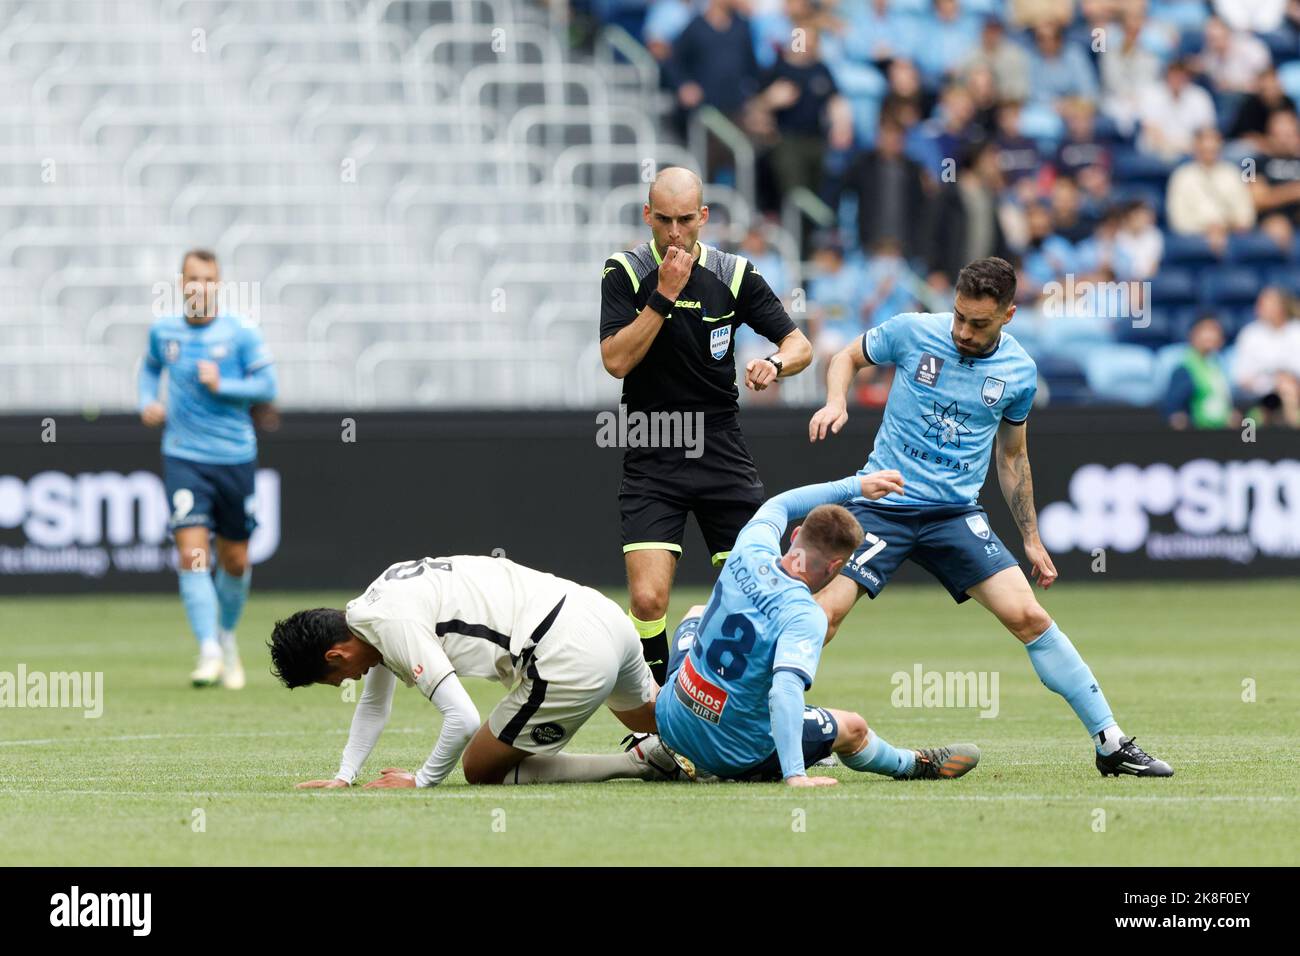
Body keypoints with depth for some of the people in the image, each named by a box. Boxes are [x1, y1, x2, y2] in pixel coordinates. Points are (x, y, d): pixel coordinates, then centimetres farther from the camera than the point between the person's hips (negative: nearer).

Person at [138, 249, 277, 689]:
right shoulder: (163, 330, 4)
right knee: (191, 553, -16)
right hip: (184, 458, 0)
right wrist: (148, 402, 7)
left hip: (235, 458, 0)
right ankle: (209, 653, -19)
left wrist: (221, 385, -19)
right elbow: (150, 367, 24)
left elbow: (266, 385, -6)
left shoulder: (240, 333, -4)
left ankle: (227, 633, 37)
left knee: (235, 560, 10)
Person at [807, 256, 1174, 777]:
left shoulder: (1019, 372, 1)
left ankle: (1111, 743, -1)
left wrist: (1031, 539, 18)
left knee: (1028, 616, -9)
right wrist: (835, 402, -10)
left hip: (956, 513, 2)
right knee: (823, 612, -18)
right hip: (883, 501, -2)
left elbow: (1012, 456, 16)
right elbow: (848, 357, 12)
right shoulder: (912, 332, -6)